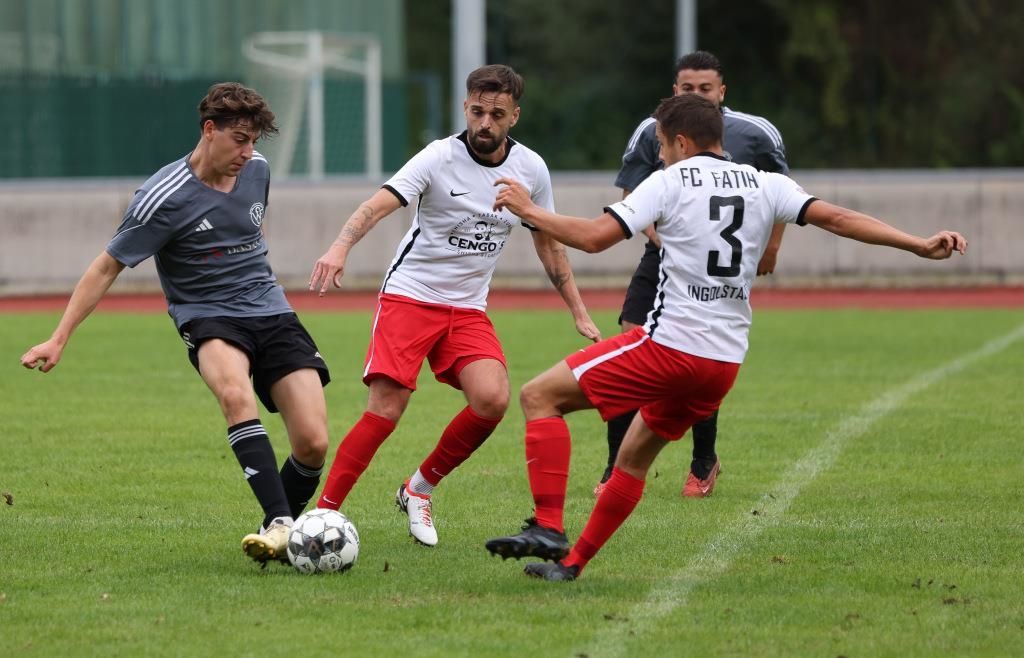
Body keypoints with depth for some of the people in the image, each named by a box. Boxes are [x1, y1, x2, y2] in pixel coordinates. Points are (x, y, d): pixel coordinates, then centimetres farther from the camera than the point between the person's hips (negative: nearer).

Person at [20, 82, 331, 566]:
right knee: (236, 393, -39)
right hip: (209, 319, -5)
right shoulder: (164, 198, -14)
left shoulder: (257, 171, 4)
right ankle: (279, 526, -44)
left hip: (271, 313, 5)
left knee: (314, 444, -10)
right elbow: (108, 266, -7)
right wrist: (59, 339, -9)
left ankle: (285, 531, 15)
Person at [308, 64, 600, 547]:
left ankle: (420, 489, 3)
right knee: (385, 411, -16)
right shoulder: (440, 157, -13)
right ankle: (322, 515, -9)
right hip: (410, 295, -4)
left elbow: (548, 243, 15)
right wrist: (341, 246, -45)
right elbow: (380, 204, -26)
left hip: (468, 309, 4)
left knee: (493, 399, -19)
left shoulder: (530, 169, 1)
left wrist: (579, 313, 14)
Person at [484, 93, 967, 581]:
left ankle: (548, 527, -14)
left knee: (540, 396, -1)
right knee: (633, 458, 23)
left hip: (669, 344, -7)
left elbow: (593, 237, -10)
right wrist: (921, 245, 1)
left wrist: (527, 210, 4)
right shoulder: (765, 186, 10)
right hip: (725, 362, 7)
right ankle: (572, 562, 24)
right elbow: (836, 218, 1)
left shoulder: (670, 181, -3)